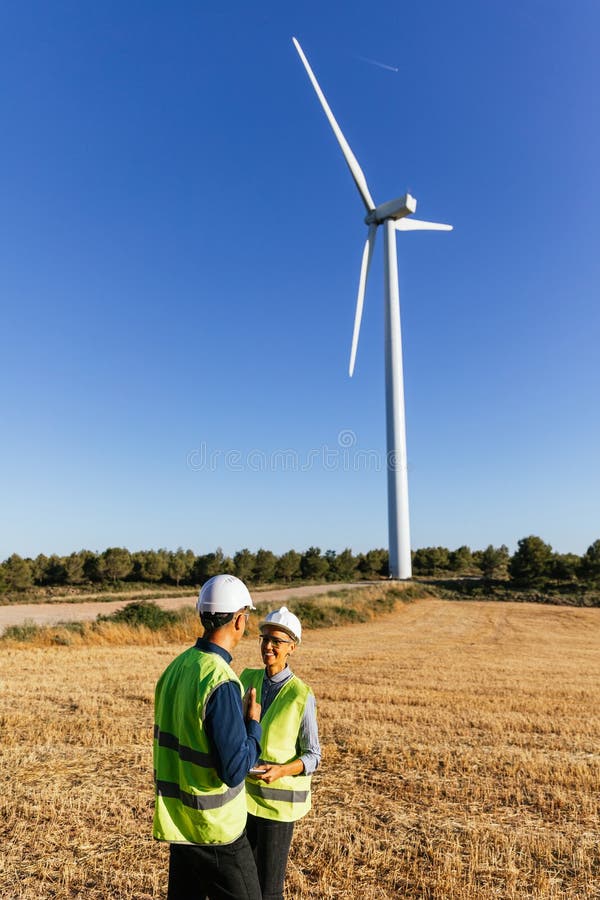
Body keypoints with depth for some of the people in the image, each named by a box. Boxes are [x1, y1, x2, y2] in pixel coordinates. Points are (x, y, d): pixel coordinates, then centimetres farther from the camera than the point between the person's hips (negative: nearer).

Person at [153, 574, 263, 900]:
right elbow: (235, 770, -24)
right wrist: (254, 724, -10)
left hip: (178, 820, 8)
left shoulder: (176, 667, -2)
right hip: (215, 830, -7)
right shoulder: (221, 682, -27)